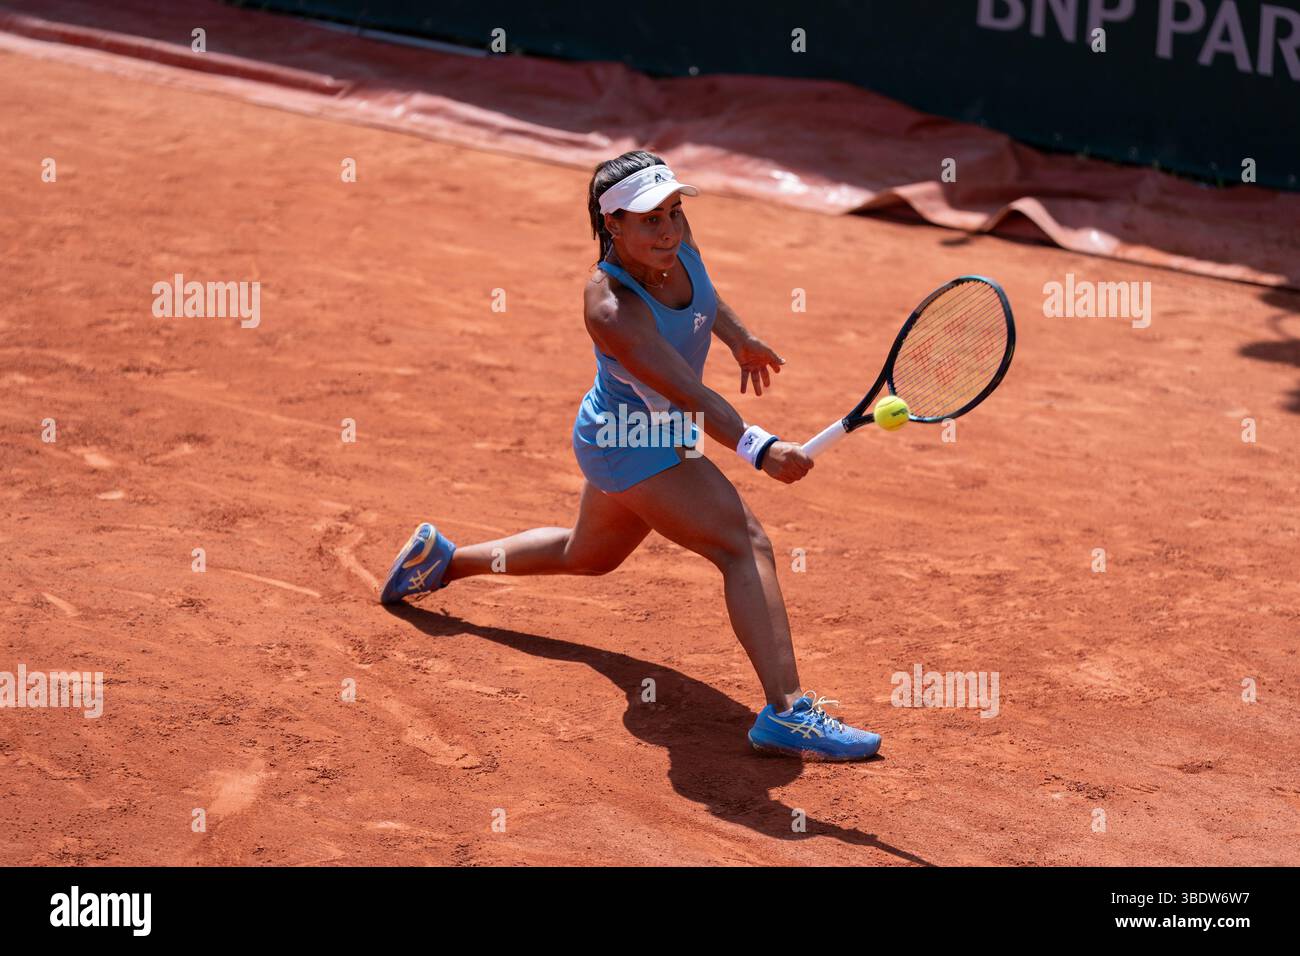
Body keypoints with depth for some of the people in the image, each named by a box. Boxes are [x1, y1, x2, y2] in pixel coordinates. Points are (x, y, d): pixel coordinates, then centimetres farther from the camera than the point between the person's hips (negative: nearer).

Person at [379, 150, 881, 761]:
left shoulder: (676, 241, -13)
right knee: (745, 545, -22)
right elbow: (688, 393, -46)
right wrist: (757, 447, -58)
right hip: (634, 442, -9)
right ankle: (786, 711, -29)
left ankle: (444, 559, 48)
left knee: (588, 554, 32)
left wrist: (739, 338, 24)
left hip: (626, 434, 9)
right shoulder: (610, 306, -35)